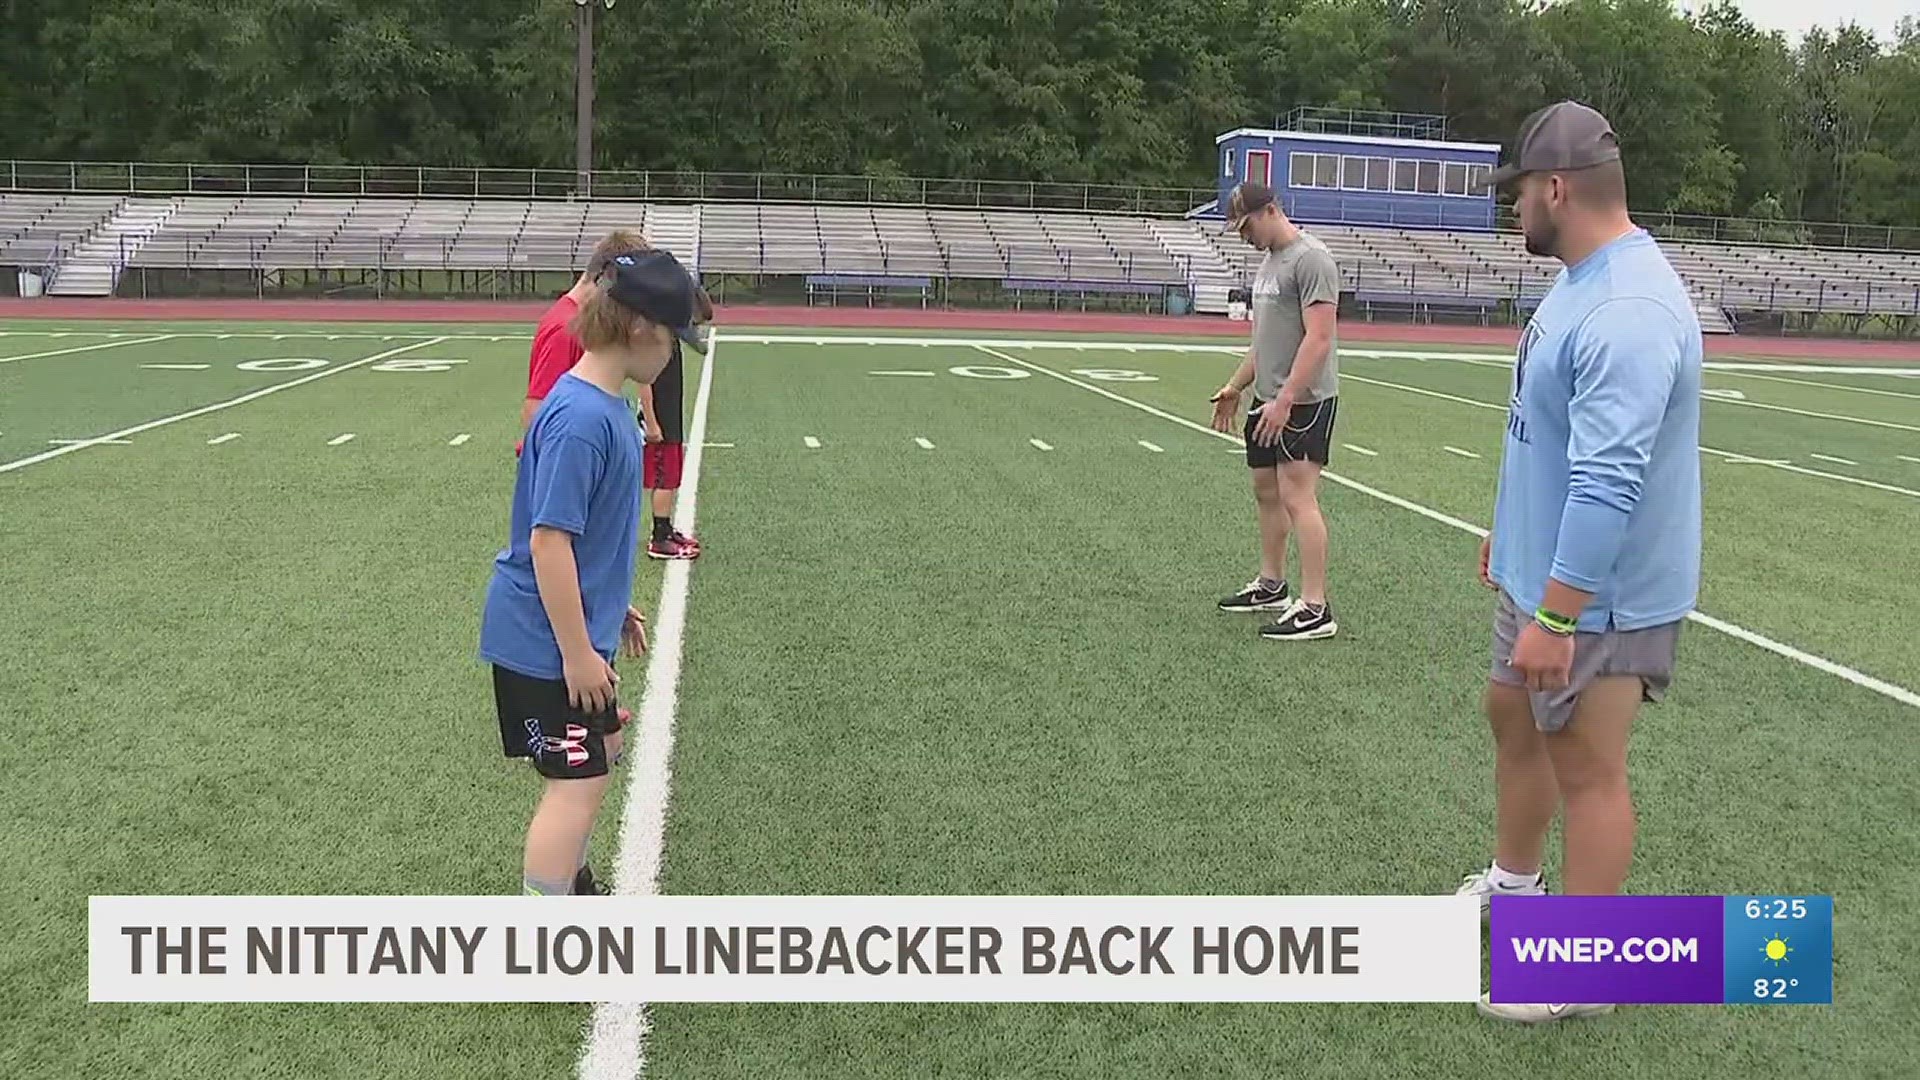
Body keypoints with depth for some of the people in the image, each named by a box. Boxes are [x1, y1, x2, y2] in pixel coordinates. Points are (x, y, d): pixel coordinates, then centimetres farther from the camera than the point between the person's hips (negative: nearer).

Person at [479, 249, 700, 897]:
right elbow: (548, 541, -25)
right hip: (546, 641, -10)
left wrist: (615, 606, 23)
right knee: (577, 782, -4)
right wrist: (578, 653, -21)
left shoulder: (605, 405, 5)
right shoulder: (581, 418, -25)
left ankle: (572, 886, 42)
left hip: (579, 626, 10)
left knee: (599, 755, 23)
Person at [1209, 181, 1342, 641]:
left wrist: (1285, 400, -25)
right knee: (1266, 491, 16)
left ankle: (1315, 610, -11)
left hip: (1304, 401, -10)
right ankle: (1271, 585, 29)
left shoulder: (1310, 259, -15)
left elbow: (1318, 338, -22)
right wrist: (1236, 387, 24)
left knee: (1296, 496, -12)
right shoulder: (1269, 260, 16)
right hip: (1269, 400, 10)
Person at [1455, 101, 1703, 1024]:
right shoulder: (1584, 280, 6)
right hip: (1540, 568, 10)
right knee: (1512, 720, 23)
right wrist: (1512, 528, 25)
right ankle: (1513, 884, 43)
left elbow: (1608, 485, -32)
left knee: (1584, 767, 2)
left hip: (1596, 598, -10)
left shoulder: (1627, 311, -28)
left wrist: (1554, 617, -31)